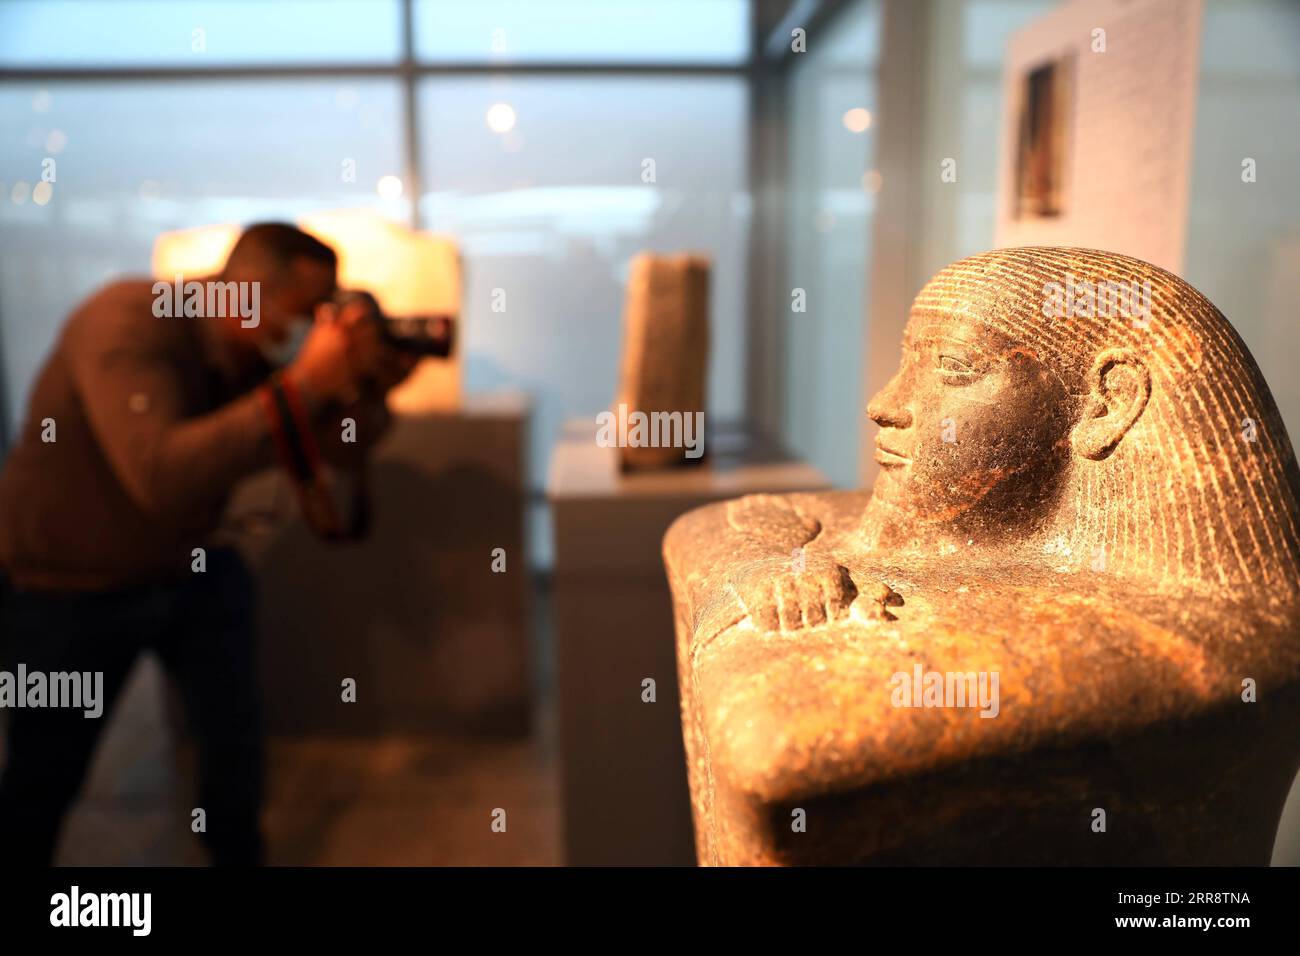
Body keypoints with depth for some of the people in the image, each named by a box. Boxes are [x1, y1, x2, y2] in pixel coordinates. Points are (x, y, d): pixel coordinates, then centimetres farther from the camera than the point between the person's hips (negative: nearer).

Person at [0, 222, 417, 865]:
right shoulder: (127, 324, -29)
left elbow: (340, 446, -5)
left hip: (187, 569, 5)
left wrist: (371, 388, -27)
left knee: (236, 736, 6)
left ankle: (239, 852, 31)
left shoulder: (261, 348, -9)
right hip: (66, 591, -5)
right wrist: (304, 383, -45)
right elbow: (160, 475, -44)